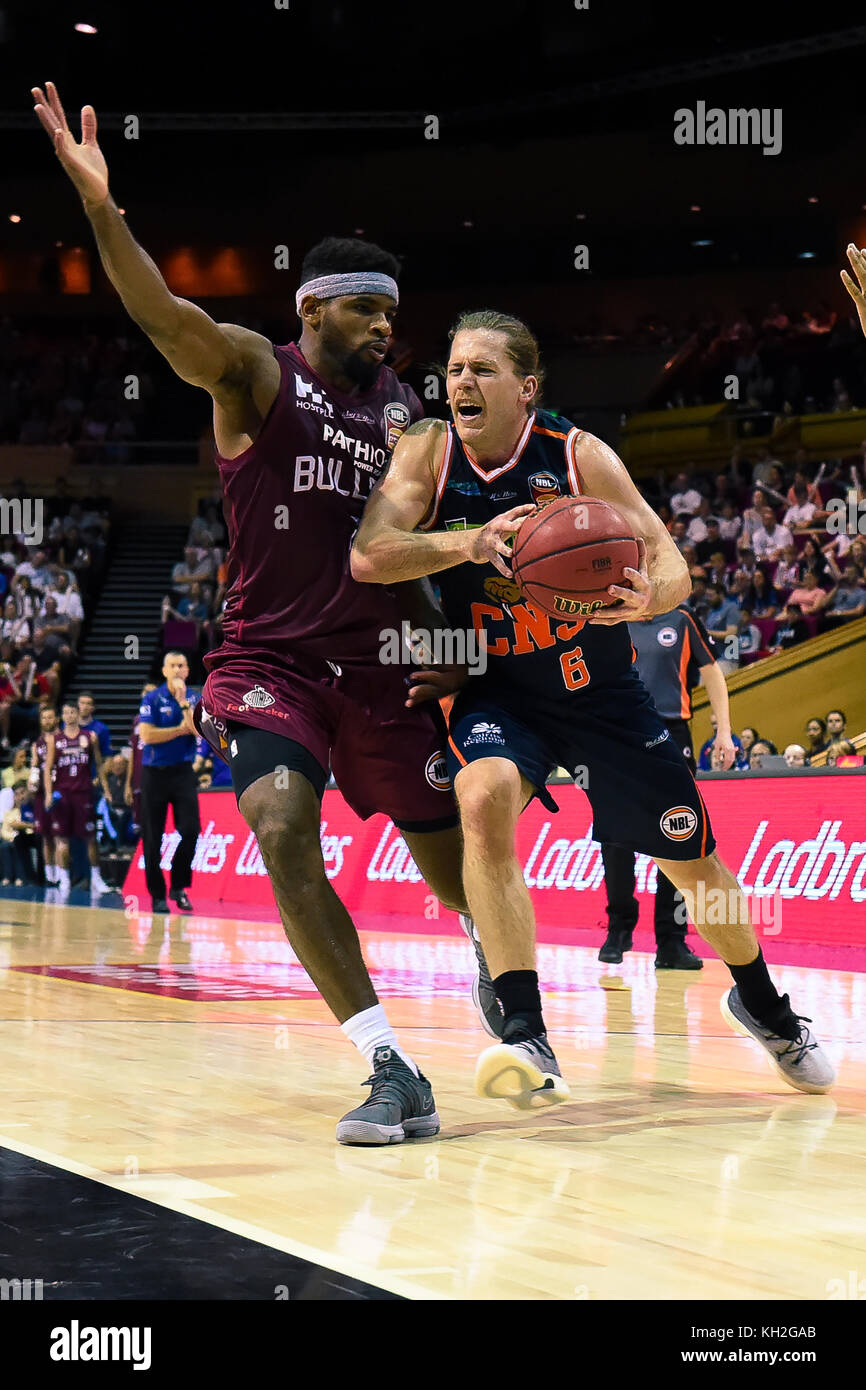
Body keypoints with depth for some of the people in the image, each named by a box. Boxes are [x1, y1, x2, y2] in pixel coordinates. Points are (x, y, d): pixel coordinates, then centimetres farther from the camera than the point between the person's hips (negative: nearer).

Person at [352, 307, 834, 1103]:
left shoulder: (579, 455, -15)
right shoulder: (429, 451, -12)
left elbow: (671, 564, -15)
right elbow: (367, 557, -23)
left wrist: (645, 597, -39)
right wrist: (468, 542, -39)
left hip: (601, 687, 0)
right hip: (496, 689, 0)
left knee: (691, 858, 9)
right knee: (484, 800, -32)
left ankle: (761, 1002, 39)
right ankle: (526, 1038, -29)